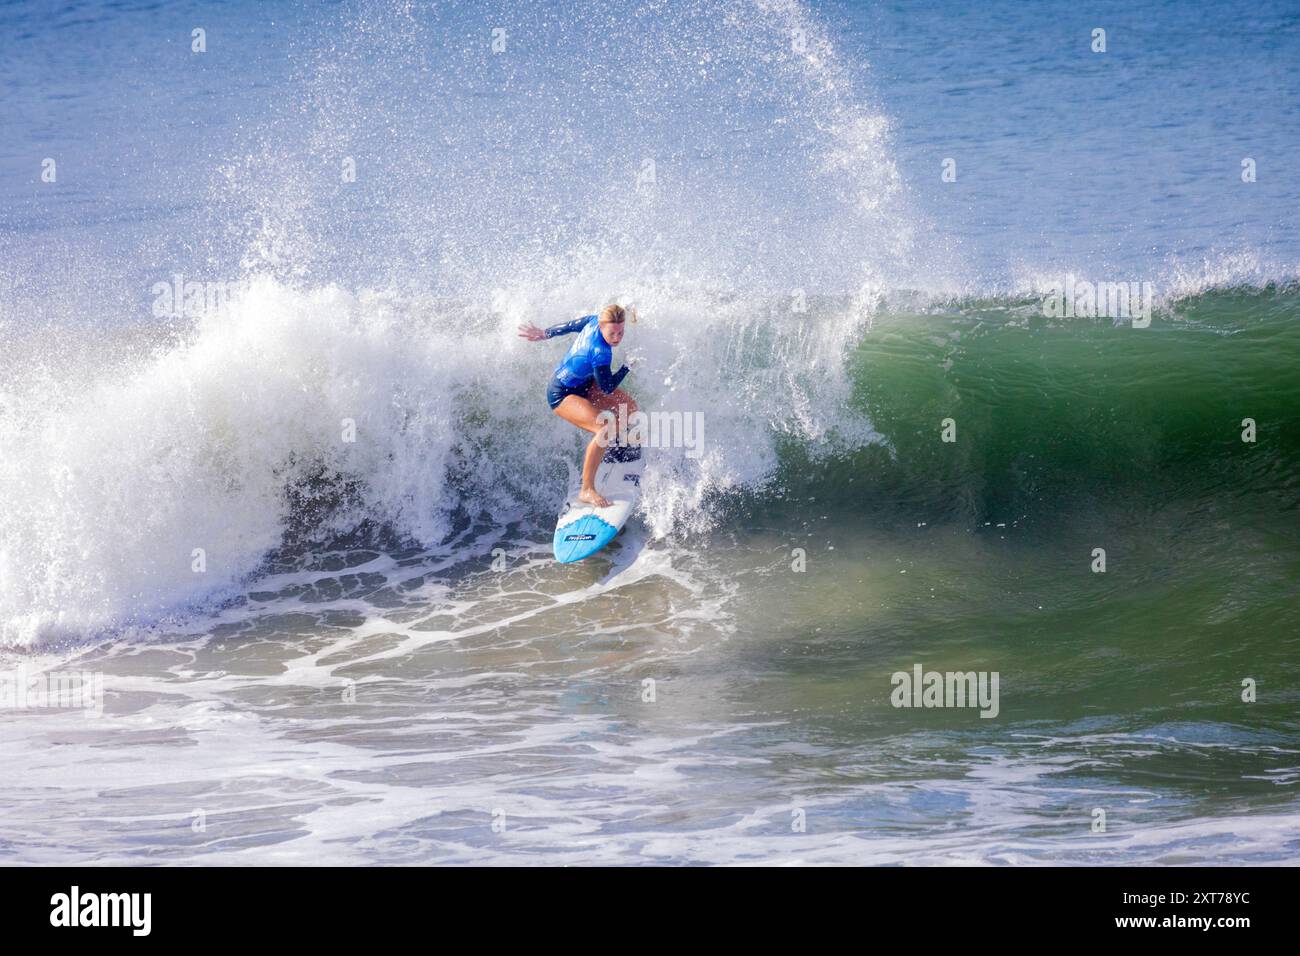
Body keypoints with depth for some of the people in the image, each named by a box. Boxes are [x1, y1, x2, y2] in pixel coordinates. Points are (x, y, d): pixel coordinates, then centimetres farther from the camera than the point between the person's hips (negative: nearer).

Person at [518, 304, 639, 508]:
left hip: (583, 384, 10)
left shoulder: (593, 321, -11)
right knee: (604, 429, -29)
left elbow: (568, 326, 8)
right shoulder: (600, 352, -35)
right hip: (561, 395, -10)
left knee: (629, 407, 6)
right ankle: (587, 490, -25)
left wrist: (543, 334, 24)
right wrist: (628, 366, -16)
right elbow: (607, 388, -23)